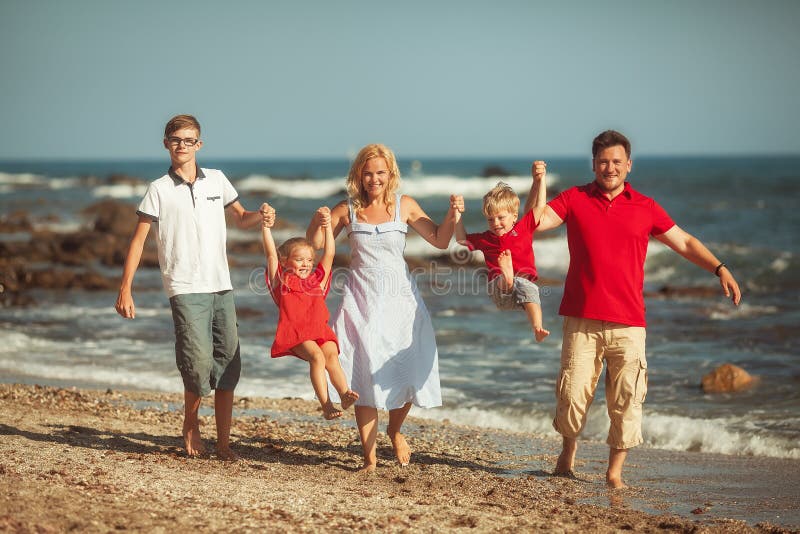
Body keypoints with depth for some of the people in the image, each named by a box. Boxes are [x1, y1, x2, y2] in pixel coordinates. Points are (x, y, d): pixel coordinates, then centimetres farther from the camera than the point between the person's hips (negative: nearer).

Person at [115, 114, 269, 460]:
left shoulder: (217, 180, 10)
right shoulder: (160, 189, 0)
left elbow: (241, 218, 22)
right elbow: (138, 240, -1)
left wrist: (260, 217, -3)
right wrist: (125, 289, -8)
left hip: (221, 287, 4)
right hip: (186, 289, -4)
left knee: (228, 365, 3)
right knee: (199, 364, -14)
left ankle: (223, 443, 12)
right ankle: (190, 424, 12)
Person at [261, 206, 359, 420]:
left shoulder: (318, 280, 26)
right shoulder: (281, 281, 18)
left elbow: (329, 254, 25)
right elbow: (271, 254, 11)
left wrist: (327, 226, 24)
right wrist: (266, 227, 6)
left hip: (320, 331, 4)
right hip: (294, 333, -4)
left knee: (332, 356, -24)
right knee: (316, 356, -27)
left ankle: (345, 394, -43)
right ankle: (326, 405, -34)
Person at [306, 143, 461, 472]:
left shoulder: (404, 206, 2)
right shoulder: (347, 210, 2)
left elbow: (440, 241, 4)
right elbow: (314, 244, 5)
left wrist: (451, 216, -13)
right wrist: (318, 223, -15)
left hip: (399, 298, 0)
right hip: (361, 301, 0)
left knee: (408, 371, 0)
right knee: (366, 377, -3)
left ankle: (395, 430, 31)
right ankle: (369, 455, 3)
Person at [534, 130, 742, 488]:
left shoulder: (645, 208, 10)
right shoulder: (574, 199, 7)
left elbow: (684, 242, 15)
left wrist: (720, 269, 4)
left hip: (627, 324, 1)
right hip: (582, 320, -1)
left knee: (626, 401, -1)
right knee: (572, 394, -1)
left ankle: (615, 471, 12)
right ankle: (568, 448, 27)